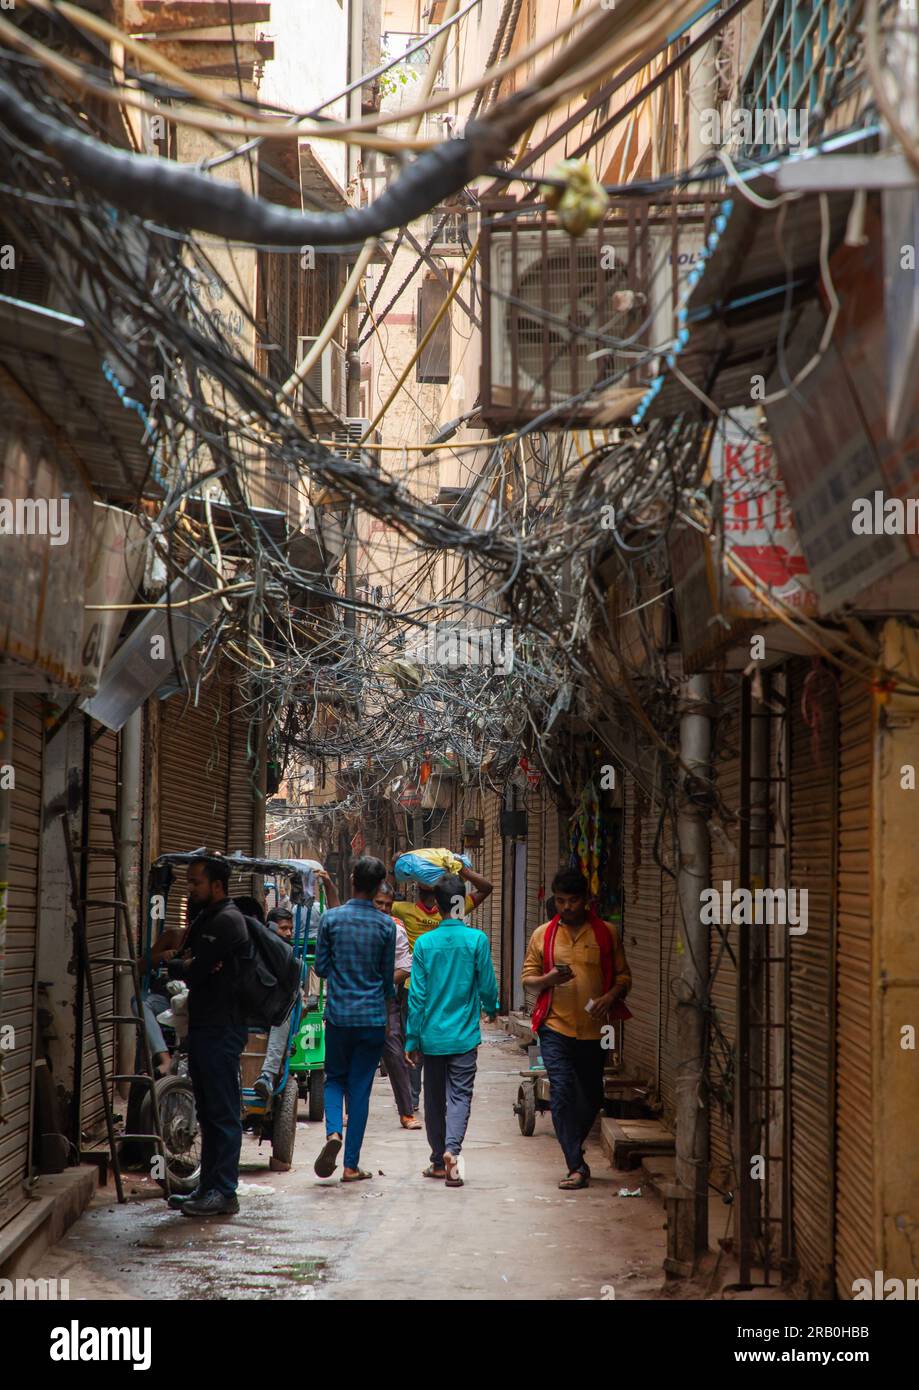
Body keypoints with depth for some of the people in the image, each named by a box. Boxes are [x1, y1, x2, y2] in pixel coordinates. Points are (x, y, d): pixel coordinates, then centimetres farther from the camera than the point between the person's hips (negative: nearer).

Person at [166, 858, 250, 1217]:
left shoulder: (226, 921, -14)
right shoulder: (205, 920, 19)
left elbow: (193, 972, -19)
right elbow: (190, 967, 17)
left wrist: (178, 965, 1)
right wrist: (186, 964, -6)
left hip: (221, 1029, -10)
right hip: (204, 1026, 10)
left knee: (223, 1112, -6)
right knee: (208, 1110, 14)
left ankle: (223, 1193, -4)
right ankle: (208, 1187, 21)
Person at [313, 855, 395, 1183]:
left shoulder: (331, 918, -5)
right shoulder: (386, 925, -5)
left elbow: (321, 967, 0)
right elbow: (388, 974, 4)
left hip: (338, 1014, 0)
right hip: (372, 1017, 0)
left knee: (335, 1078, 17)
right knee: (360, 1087, 5)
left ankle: (333, 1132, -11)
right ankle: (351, 1165, 7)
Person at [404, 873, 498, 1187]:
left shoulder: (424, 943, -4)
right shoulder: (477, 940, -8)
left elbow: (417, 995, -3)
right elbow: (487, 986, -3)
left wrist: (412, 1039, 3)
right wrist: (491, 1009, 20)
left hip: (432, 1036, 1)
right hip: (464, 1036, -1)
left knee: (435, 1099, 13)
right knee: (460, 1096, 0)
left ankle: (439, 1160, 21)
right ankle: (452, 1149, -22)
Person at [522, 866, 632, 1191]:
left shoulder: (606, 933, 5)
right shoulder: (542, 935, 6)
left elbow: (623, 976, 7)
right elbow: (528, 979, 8)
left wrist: (610, 996, -13)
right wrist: (550, 979, -13)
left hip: (594, 1028, 1)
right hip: (555, 1027, -1)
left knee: (591, 1096, 11)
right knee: (562, 1093, -12)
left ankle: (573, 1149, 36)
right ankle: (577, 1166, -8)